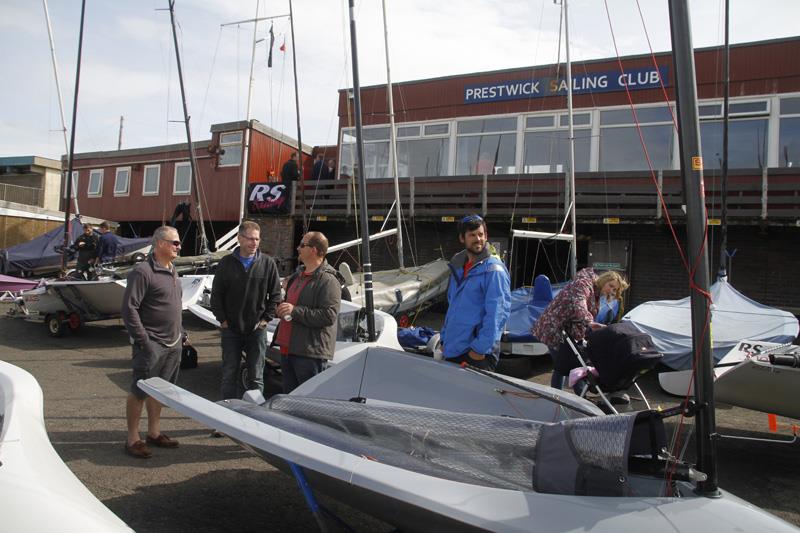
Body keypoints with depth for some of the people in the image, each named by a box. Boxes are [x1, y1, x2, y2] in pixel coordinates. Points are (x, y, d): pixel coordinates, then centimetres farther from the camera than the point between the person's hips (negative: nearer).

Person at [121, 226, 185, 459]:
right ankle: (133, 438, 13)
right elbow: (129, 309, -18)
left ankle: (154, 432, 28)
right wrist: (143, 341, -19)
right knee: (139, 391, 2)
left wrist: (181, 333, 18)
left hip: (173, 344, 8)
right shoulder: (143, 271, -14)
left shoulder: (172, 271, 13)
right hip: (152, 344, -8)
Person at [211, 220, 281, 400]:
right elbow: (216, 294, 5)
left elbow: (275, 294, 3)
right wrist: (222, 319, -1)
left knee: (256, 377, 6)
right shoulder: (227, 263, 0)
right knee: (229, 374, 9)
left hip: (257, 329, -1)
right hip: (230, 329, 1)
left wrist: (266, 318, -3)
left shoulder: (268, 263, -1)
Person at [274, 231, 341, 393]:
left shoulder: (328, 281, -14)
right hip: (287, 348, 9)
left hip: (310, 352, -9)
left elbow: (328, 316, -23)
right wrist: (283, 309, 10)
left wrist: (295, 311, -21)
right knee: (289, 396, 18)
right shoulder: (298, 275, 16)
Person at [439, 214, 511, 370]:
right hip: (451, 350, 7)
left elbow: (497, 313, -18)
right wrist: (444, 338, 15)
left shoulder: (493, 269, -12)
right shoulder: (458, 266, 11)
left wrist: (480, 348, -20)